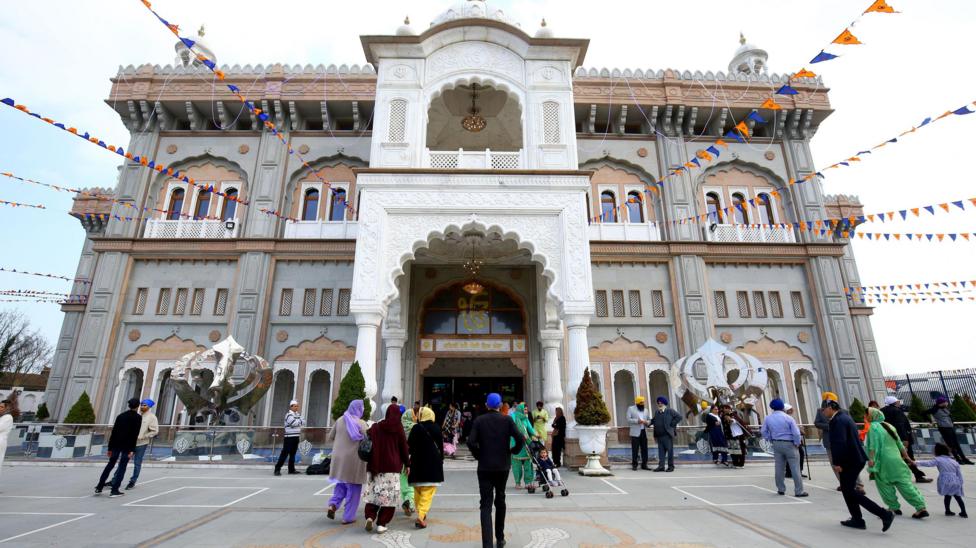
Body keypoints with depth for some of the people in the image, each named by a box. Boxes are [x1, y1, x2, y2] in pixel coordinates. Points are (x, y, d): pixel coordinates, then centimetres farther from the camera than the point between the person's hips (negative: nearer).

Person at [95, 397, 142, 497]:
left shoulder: (121, 415, 9)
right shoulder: (138, 417, -6)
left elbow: (114, 432, 9)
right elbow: (135, 434, -12)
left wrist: (110, 447, 13)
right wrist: (132, 449, -10)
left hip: (116, 444, 5)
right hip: (127, 445, -5)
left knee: (110, 464, 17)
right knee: (122, 467, 2)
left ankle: (99, 487, 19)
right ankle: (114, 490, 2)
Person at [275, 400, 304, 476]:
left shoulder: (298, 414, 14)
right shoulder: (288, 415, -10)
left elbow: (303, 422, 6)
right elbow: (294, 423, -22)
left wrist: (297, 421, -10)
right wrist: (300, 420, -4)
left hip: (296, 437, 7)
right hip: (289, 437, -7)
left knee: (293, 454, 11)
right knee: (284, 454, -8)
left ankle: (291, 469, 17)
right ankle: (277, 469, -4)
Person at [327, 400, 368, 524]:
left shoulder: (340, 420, 2)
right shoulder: (361, 423, -12)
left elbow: (330, 437, 9)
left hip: (339, 458, 5)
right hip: (354, 459, -4)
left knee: (341, 484, 24)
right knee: (353, 488, 9)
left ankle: (333, 505, 3)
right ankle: (348, 517, 12)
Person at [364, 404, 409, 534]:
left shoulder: (375, 427, 3)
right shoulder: (398, 428, -4)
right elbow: (404, 447, -2)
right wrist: (407, 464, 10)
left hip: (375, 466, 3)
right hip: (392, 466, -3)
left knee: (374, 492, 14)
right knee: (389, 496, 5)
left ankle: (370, 516, -4)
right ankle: (381, 524, 2)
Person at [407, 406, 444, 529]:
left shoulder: (416, 428, -5)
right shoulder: (437, 429, 0)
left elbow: (409, 447, -5)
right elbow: (441, 447, 6)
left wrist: (407, 464, 3)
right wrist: (440, 461, 16)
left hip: (417, 464, 0)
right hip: (433, 464, 0)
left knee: (418, 491, 18)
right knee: (427, 492, -1)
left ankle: (421, 513, 26)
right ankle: (421, 516, -14)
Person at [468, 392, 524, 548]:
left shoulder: (479, 420, -5)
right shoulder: (507, 420, -4)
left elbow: (471, 442, -15)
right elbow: (520, 440, -13)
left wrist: (479, 455, 1)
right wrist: (513, 451, 4)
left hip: (485, 467, -1)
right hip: (503, 466, 1)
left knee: (486, 504, 0)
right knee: (500, 501, 19)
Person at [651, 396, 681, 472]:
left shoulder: (670, 411, -2)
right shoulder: (656, 412, 16)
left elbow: (679, 416, -8)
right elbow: (653, 420, 25)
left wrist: (671, 425, -10)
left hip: (668, 435, -5)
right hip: (659, 435, 6)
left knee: (670, 450, 1)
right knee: (661, 451, 5)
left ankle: (671, 466, 9)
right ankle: (661, 466, 6)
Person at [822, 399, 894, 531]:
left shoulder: (838, 420, -18)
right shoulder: (844, 417, 14)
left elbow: (840, 443, -25)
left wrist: (837, 462, -20)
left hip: (849, 461, -11)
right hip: (856, 459, 11)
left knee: (850, 492, -5)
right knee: (847, 490, 17)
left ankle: (884, 514, -6)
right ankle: (857, 520, 21)